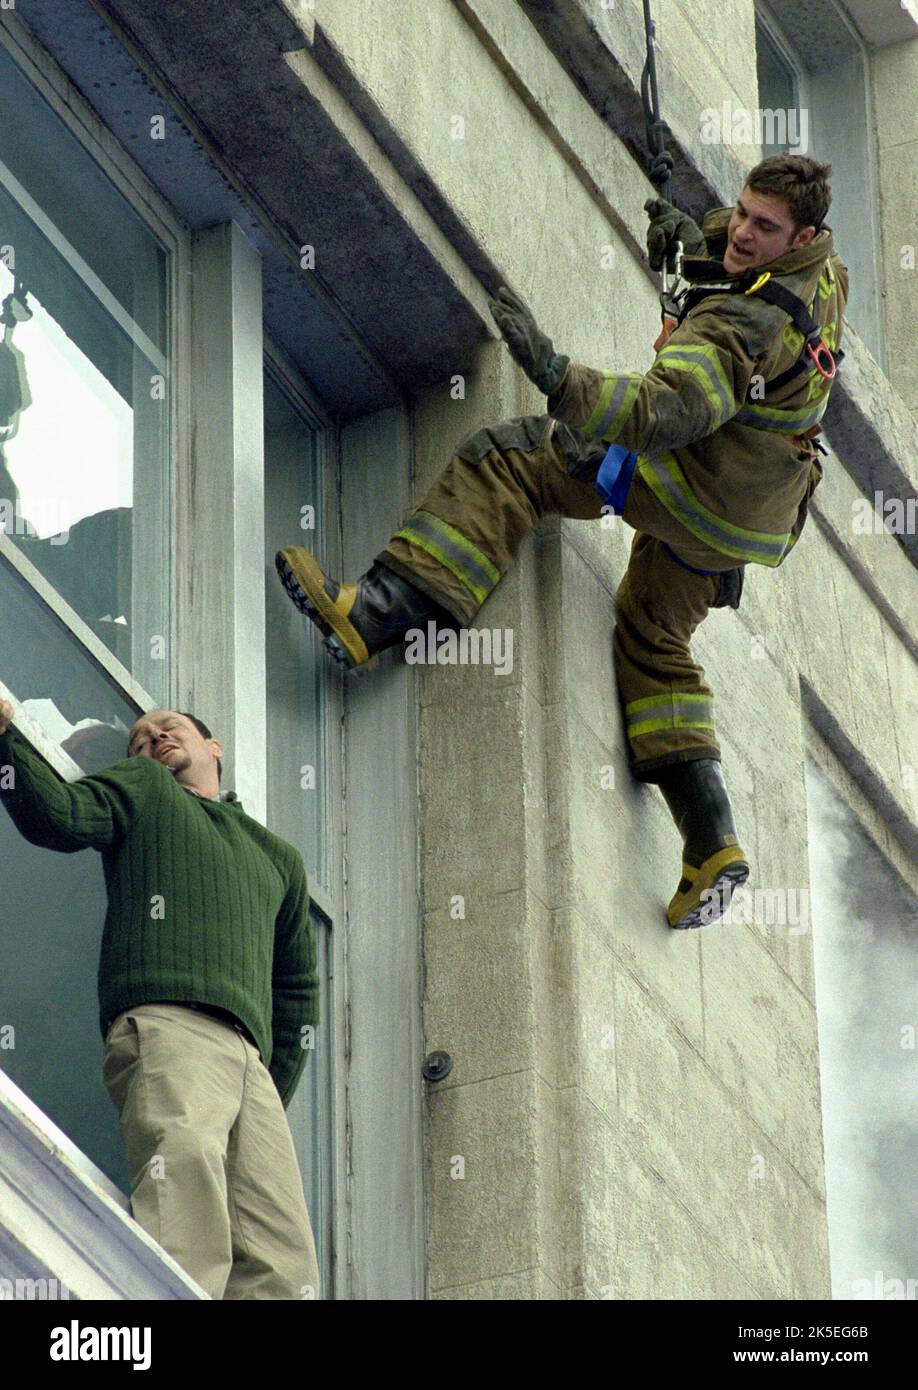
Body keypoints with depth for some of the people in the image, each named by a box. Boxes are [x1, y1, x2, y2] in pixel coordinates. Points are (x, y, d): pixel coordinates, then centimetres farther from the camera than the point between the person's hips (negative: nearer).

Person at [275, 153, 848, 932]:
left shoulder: (745, 326, -31)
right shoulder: (824, 267, -3)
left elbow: (662, 411, -43)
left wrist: (555, 373, -50)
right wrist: (698, 244, 5)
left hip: (688, 482, -9)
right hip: (754, 512, 10)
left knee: (506, 461, -9)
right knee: (653, 643, 25)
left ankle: (375, 615, -20)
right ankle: (713, 845, 16)